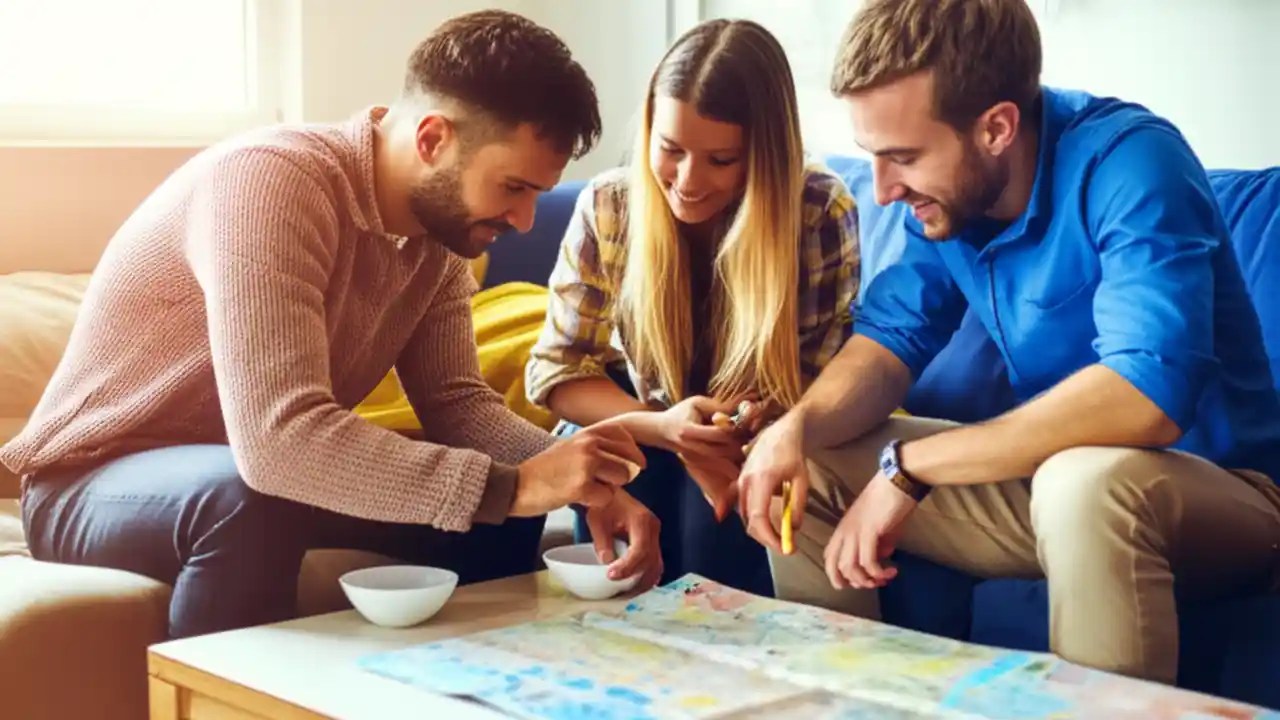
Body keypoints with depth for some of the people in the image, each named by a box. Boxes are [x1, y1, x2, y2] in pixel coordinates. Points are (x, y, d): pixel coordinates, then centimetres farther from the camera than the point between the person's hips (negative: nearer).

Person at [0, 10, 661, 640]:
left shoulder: (437, 219, -6)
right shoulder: (270, 180, -31)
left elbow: (455, 402, -3)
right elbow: (278, 438, -41)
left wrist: (585, 483, -22)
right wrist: (512, 486, -39)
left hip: (253, 474, 7)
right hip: (95, 482, -7)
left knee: (506, 489, -5)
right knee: (250, 497, -38)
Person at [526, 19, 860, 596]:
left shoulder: (822, 212, -20)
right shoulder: (607, 208, -15)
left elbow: (831, 377, -13)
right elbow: (556, 370, -11)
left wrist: (753, 437, -35)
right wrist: (663, 427, -29)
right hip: (644, 435, 1)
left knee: (719, 507, -31)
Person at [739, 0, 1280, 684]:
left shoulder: (1126, 160, -26)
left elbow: (1148, 396, -37)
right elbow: (892, 336, 3)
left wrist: (909, 465, -31)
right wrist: (799, 424, -20)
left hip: (1215, 485, -7)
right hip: (1053, 475, 7)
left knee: (1086, 480, -38)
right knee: (806, 463, -1)